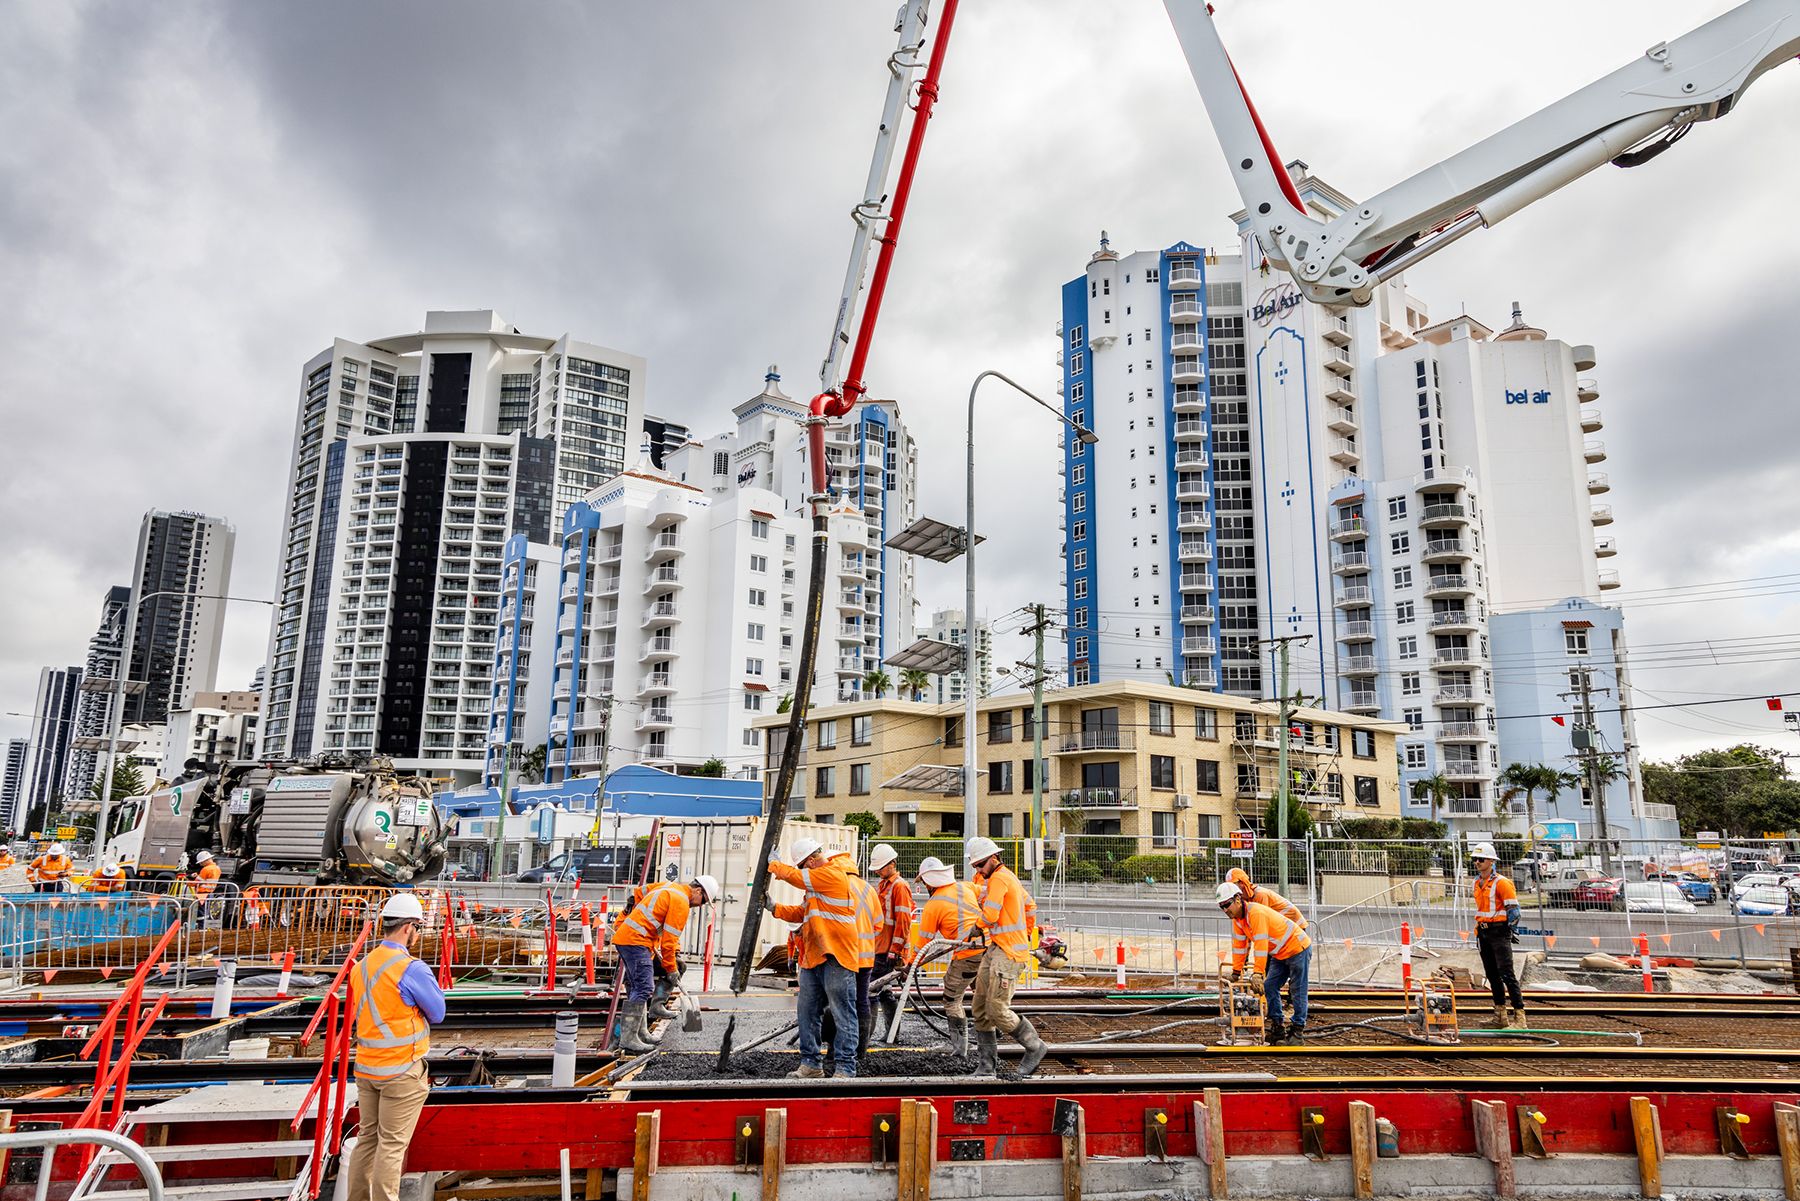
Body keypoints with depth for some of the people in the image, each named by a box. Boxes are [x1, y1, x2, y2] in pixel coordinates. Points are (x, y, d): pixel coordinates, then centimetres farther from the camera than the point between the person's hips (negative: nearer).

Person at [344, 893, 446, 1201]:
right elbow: (438, 1013, -9)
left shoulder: (361, 966, 5)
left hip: (366, 1068, 7)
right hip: (402, 1071, -7)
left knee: (367, 1138, 15)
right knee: (392, 1145, 1)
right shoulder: (411, 969, -18)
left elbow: (357, 1016, 15)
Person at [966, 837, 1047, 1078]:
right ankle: (987, 1065, 10)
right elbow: (1028, 903, 32)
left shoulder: (999, 879, -12)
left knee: (997, 1010, -10)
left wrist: (979, 925, 1)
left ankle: (1034, 1047, 8)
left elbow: (990, 916, -20)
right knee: (981, 1009, 6)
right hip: (996, 950, 10)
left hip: (1009, 953, -10)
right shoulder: (1009, 877, 20)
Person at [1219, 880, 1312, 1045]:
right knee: (1269, 987, 4)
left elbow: (1261, 945, -33)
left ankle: (1298, 1032, 4)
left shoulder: (1256, 912, -29)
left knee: (1297, 992, -3)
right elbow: (1239, 945, 5)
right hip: (1280, 954, 9)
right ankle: (1277, 1028, 10)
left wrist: (1258, 973, -35)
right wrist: (1236, 972, 5)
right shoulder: (1237, 918, 0)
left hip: (1298, 948, -9)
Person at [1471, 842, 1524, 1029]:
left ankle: (1519, 1017, -12)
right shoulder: (1477, 882, 14)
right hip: (1484, 933, 8)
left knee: (1506, 974, -12)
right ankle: (1500, 1015, 20)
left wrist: (1512, 930, -17)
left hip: (1499, 931, -8)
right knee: (1492, 974, 12)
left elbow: (1513, 909, -12)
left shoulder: (1501, 882, -11)